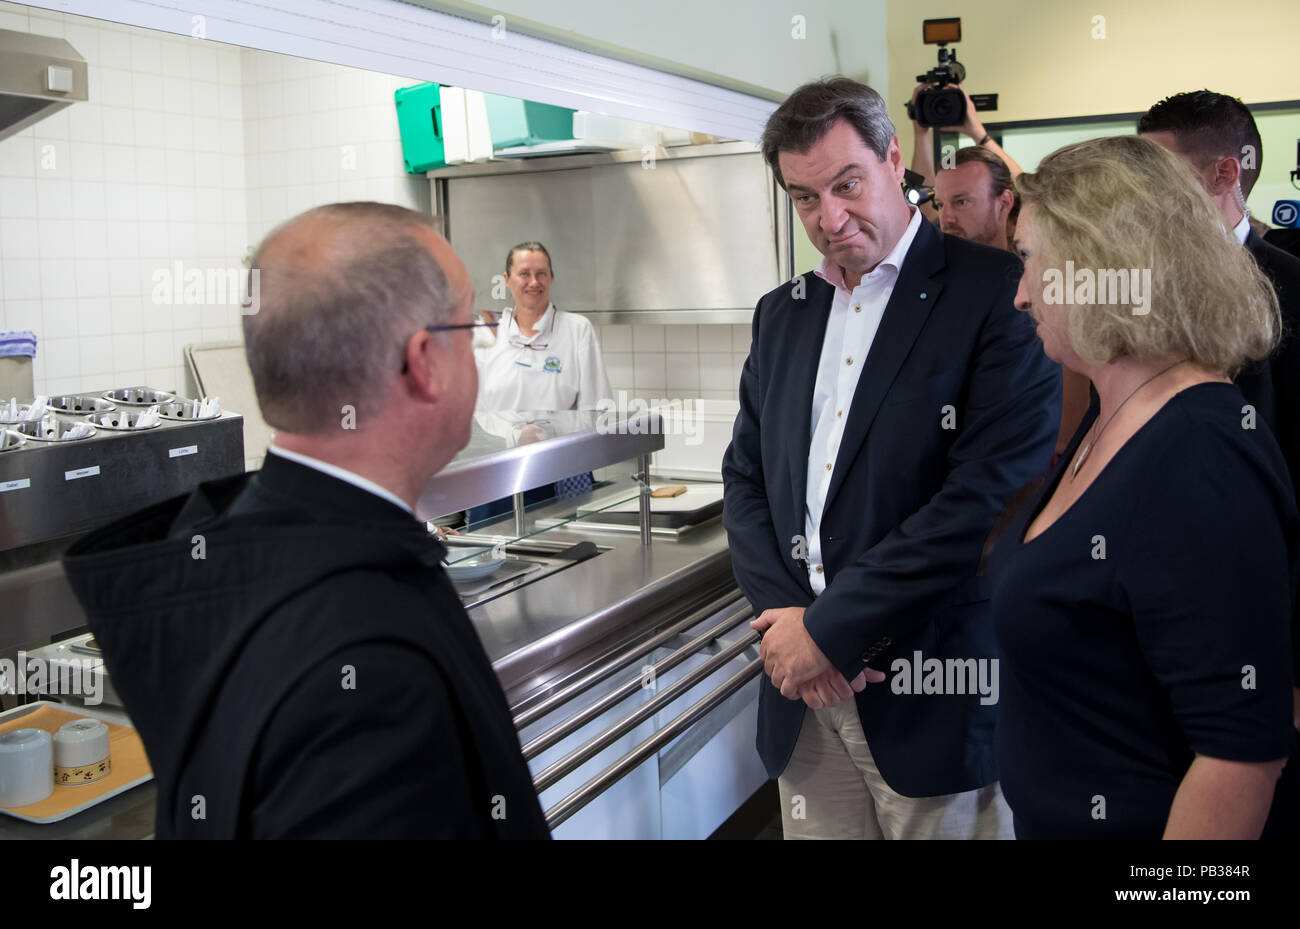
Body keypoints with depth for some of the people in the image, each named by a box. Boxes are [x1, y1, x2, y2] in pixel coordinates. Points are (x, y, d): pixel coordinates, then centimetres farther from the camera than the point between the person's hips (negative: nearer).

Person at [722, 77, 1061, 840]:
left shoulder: (999, 292, -9)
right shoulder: (782, 313, 11)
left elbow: (992, 493, -19)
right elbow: (746, 476, 11)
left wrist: (829, 629, -16)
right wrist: (785, 615, -6)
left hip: (937, 692, -5)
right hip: (806, 692, 5)